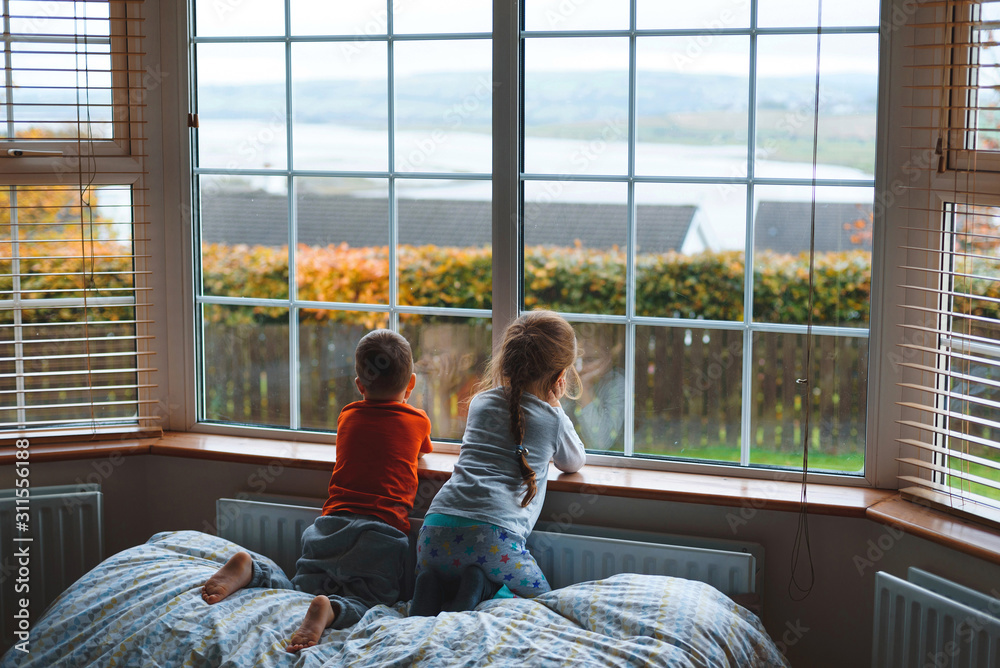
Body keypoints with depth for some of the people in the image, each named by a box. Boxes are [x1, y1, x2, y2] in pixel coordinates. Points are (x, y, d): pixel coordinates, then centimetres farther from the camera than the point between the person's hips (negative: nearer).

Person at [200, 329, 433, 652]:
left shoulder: (348, 416, 18)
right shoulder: (418, 421, 10)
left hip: (331, 521, 4)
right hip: (382, 530, -3)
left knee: (302, 588, 12)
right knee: (366, 600, -3)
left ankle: (250, 570, -17)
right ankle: (330, 610, -38)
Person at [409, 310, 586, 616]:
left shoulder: (481, 402, 23)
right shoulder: (553, 419, 9)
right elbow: (574, 462, 31)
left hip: (436, 531, 4)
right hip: (494, 535, -4)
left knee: (439, 575, 29)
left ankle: (432, 588, -5)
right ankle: (484, 589, -12)